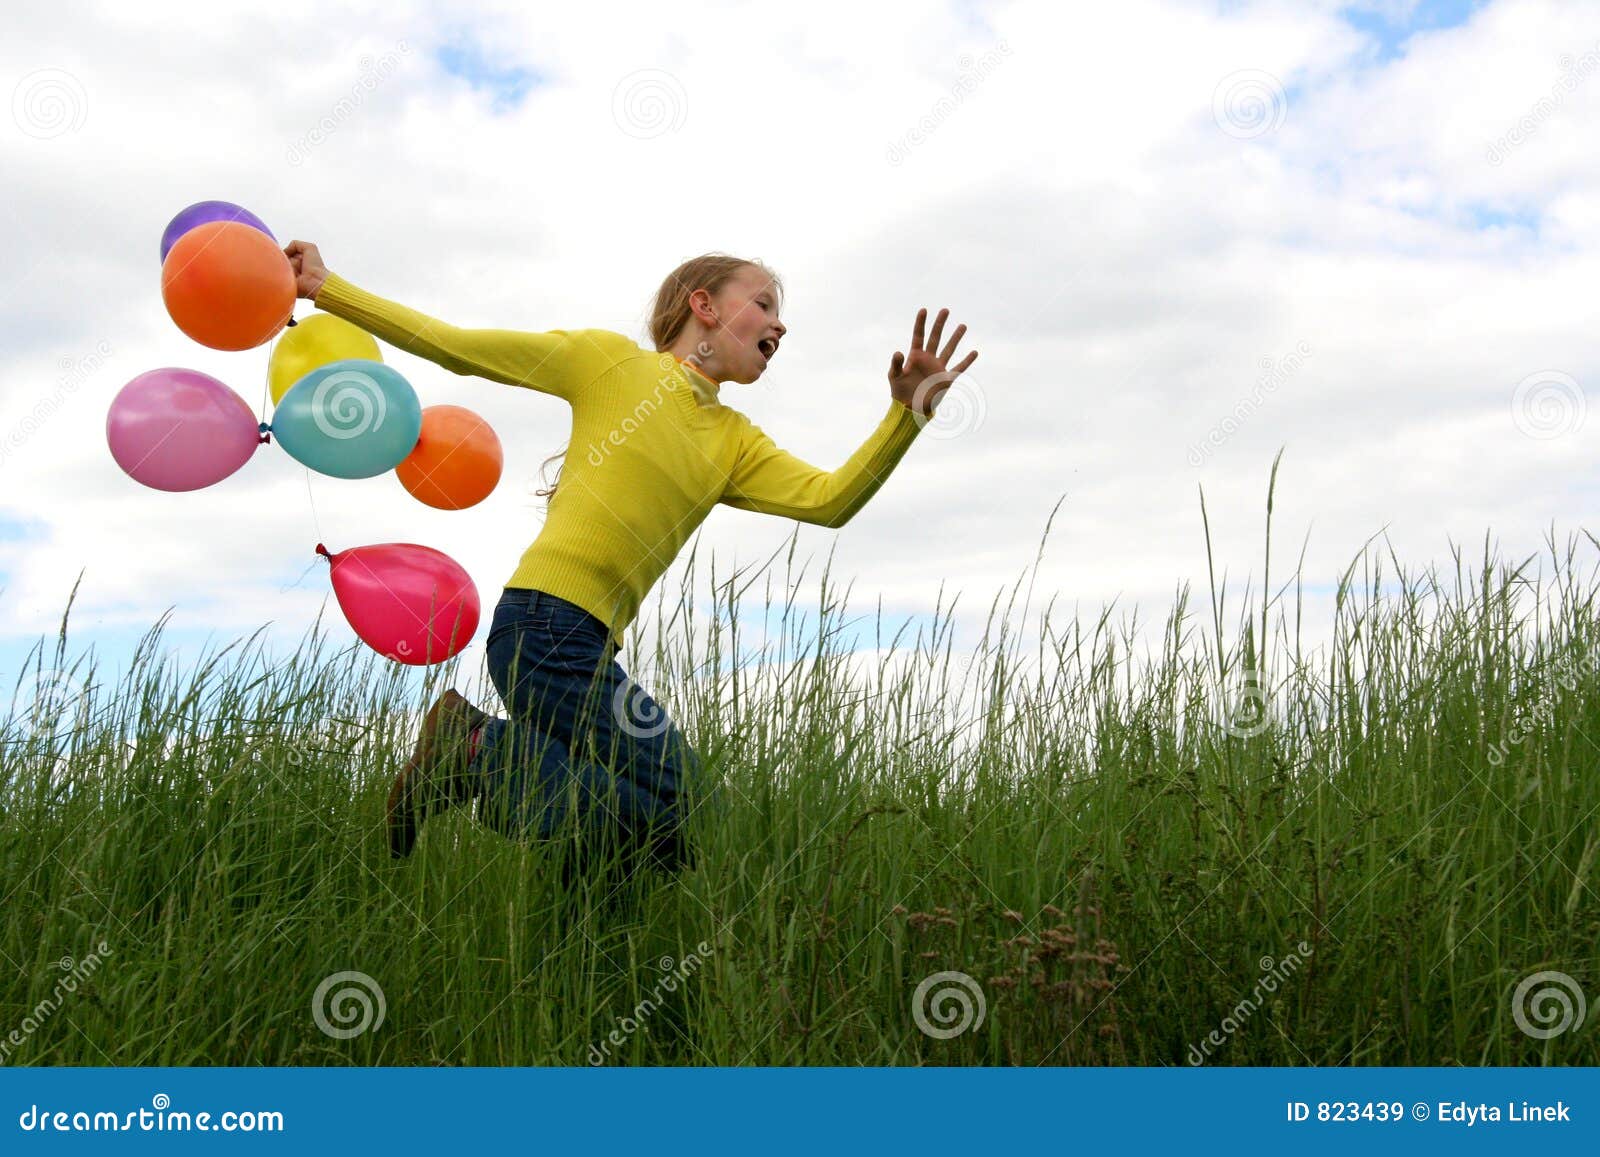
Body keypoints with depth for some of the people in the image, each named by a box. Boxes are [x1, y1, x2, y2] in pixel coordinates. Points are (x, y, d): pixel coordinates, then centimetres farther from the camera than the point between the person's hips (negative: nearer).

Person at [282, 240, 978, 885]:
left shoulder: (736, 442, 19)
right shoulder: (613, 360, 4)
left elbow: (829, 501, 3)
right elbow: (455, 347, 5)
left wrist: (908, 411, -8)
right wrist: (324, 289, 3)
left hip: (589, 645, 8)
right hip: (545, 623, -7)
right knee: (688, 814, -14)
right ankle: (475, 748, -5)